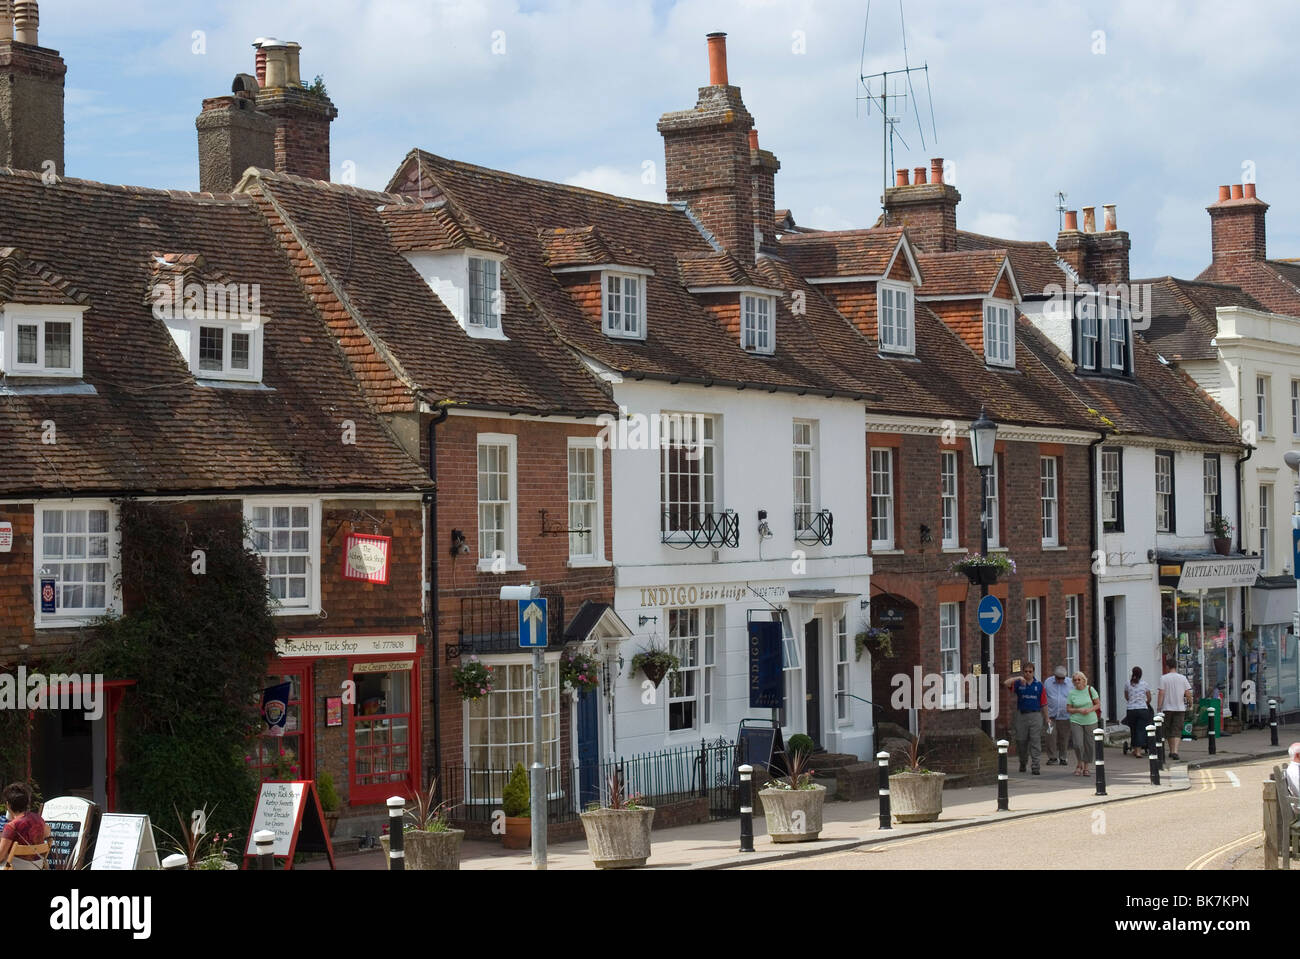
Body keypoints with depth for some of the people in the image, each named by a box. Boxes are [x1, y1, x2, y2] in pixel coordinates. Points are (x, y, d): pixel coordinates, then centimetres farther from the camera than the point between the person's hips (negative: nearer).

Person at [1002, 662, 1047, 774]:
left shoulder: (1039, 685, 6)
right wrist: (1018, 678, -27)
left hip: (1035, 715, -1)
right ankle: (1022, 763, 27)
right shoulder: (1018, 684, 4)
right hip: (1021, 715, 1)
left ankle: (1036, 767, -7)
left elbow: (1044, 703, 7)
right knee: (1021, 741, 8)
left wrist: (1046, 719, 5)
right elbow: (1006, 683, -14)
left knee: (1036, 742, -6)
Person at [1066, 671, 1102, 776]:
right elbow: (1068, 709, 3)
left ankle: (1085, 767, 18)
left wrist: (1090, 710, -14)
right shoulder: (1072, 693, 1)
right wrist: (1079, 710, -13)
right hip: (1076, 722, -1)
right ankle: (1079, 765, 10)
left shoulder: (1090, 690, 0)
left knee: (1089, 745, 2)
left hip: (1090, 721, 1)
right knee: (1078, 744, -14)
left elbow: (1098, 704, 4)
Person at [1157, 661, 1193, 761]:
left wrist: (1159, 707, -6)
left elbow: (1161, 694, -9)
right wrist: (1190, 704, 19)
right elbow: (1188, 694, 1)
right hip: (1180, 708, 1)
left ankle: (1171, 750, 21)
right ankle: (1175, 751, -17)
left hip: (1167, 708, -1)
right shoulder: (1182, 678, 1)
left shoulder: (1163, 678, -5)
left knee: (1168, 730, 13)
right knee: (1177, 731, -2)